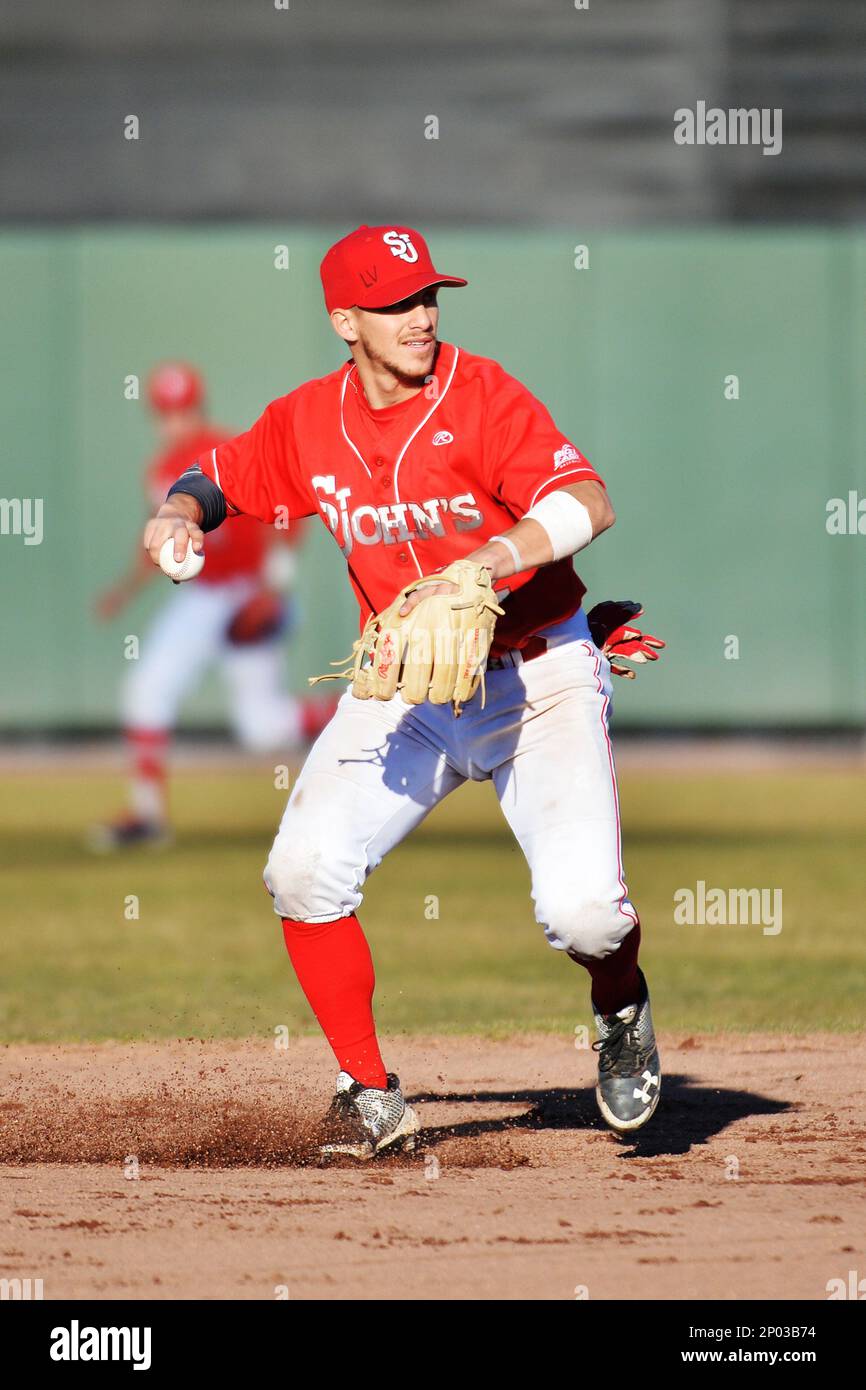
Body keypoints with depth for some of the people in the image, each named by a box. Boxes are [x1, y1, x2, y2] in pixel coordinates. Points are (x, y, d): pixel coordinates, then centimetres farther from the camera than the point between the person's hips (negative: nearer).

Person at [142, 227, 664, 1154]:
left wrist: (480, 565, -41)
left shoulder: (480, 396, -16)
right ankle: (371, 1100, 4)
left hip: (537, 673, -4)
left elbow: (587, 504, -28)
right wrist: (180, 514, -8)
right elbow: (221, 477, 15)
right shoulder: (309, 423, -2)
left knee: (582, 909, -21)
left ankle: (621, 1007, 18)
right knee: (303, 870, -14)